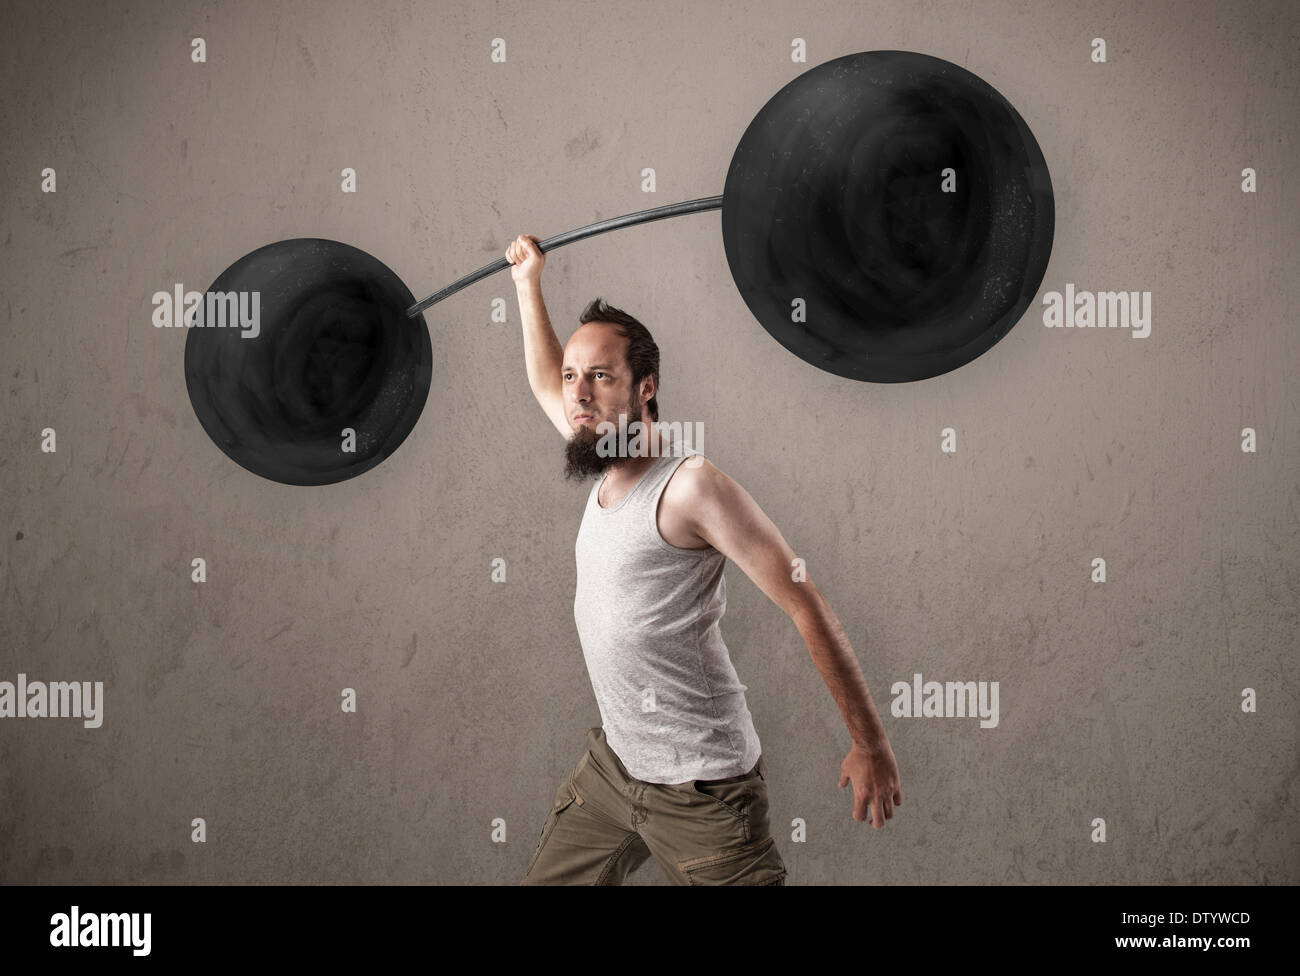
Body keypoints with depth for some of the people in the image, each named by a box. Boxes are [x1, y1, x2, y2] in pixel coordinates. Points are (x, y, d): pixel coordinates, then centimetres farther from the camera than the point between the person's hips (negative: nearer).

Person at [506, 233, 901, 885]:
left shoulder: (690, 486, -19)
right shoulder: (610, 454, 5)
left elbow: (806, 606, -18)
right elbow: (545, 385, 27)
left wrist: (871, 746, -17)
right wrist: (528, 281, 32)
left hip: (700, 787, -8)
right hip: (612, 760, 8)